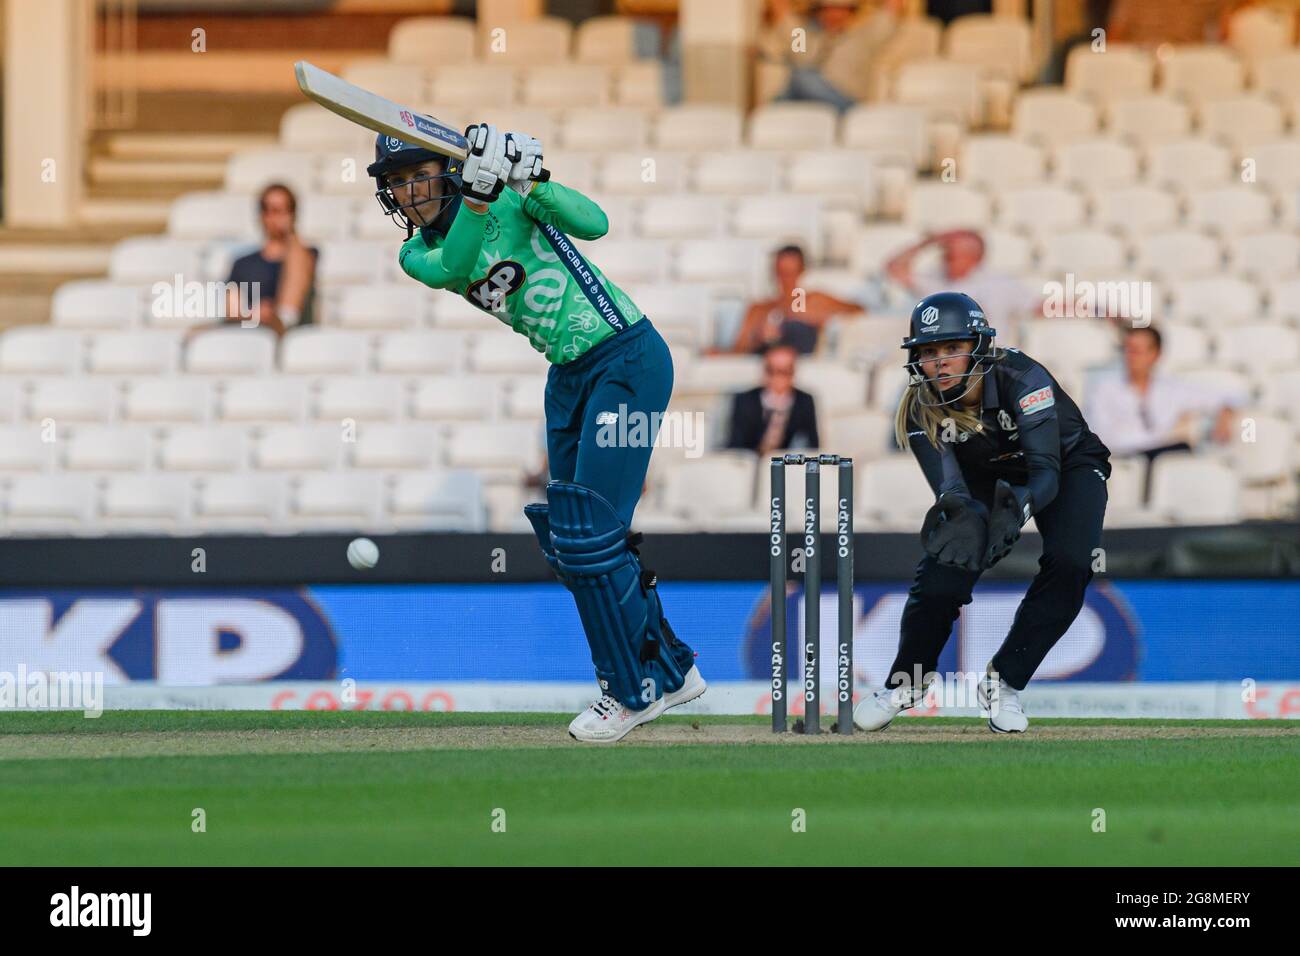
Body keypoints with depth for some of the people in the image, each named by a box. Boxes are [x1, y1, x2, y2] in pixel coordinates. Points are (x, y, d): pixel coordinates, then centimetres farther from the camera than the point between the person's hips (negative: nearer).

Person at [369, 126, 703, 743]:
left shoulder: (510, 201, -11)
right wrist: (477, 196, -35)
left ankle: (633, 691, 2)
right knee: (567, 536, 10)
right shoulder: (418, 253, 3)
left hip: (628, 361, -8)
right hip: (568, 377, 8)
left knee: (590, 532, -11)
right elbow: (451, 268, -20)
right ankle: (669, 670, 25)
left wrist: (530, 183, -41)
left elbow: (593, 223, -26)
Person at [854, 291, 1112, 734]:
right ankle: (905, 684, 8)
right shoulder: (920, 410, -25)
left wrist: (1017, 507, -65)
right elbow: (950, 489, -35)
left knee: (1069, 564, -28)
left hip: (1069, 464, -2)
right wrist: (965, 515, -60)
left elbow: (1047, 472, -42)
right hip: (986, 478, 2)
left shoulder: (1022, 379, -36)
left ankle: (1002, 683, -11)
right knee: (943, 572, -19)